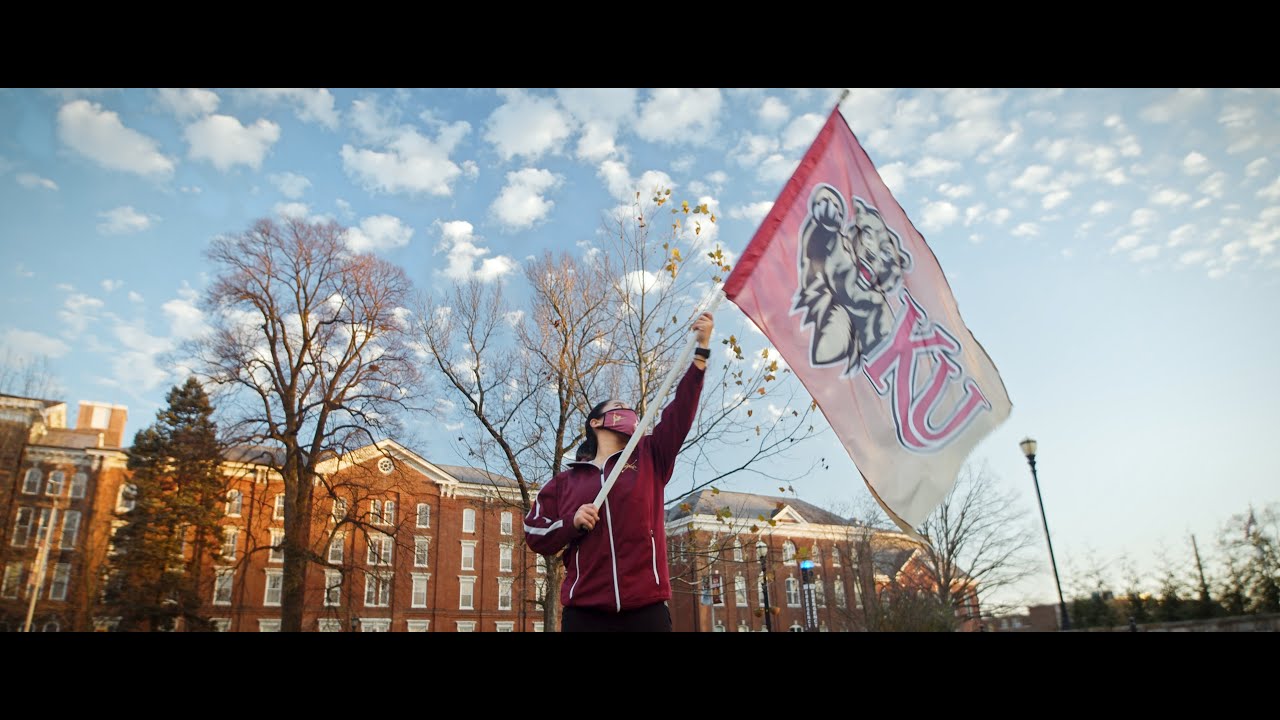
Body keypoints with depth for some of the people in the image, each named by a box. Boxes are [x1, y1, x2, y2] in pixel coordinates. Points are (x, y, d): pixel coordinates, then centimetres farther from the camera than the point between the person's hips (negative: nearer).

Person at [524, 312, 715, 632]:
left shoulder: (649, 458, 15)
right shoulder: (566, 480, 15)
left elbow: (681, 410, 5)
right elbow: (535, 535, 12)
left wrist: (702, 350, -1)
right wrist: (572, 523, -8)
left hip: (646, 610, 1)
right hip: (585, 613, 0)